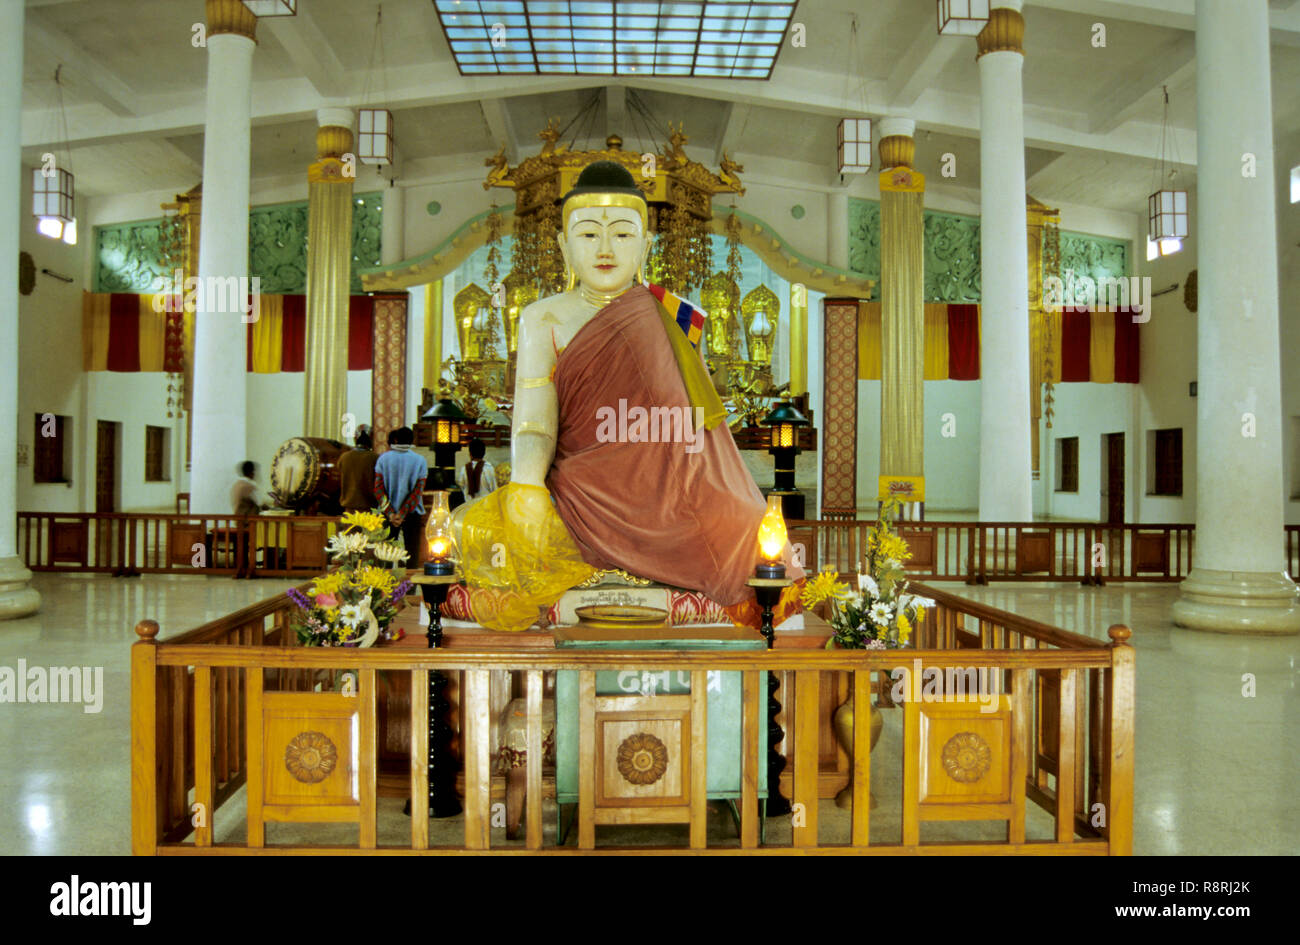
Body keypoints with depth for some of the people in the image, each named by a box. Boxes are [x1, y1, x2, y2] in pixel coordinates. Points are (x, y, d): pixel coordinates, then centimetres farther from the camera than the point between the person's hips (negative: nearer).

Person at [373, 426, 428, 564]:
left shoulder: (383, 458, -3)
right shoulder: (420, 461, -5)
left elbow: (378, 489, -8)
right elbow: (417, 492, -11)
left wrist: (390, 513, -10)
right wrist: (402, 514, -11)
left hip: (388, 513, 1)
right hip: (412, 513, -1)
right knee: (412, 554, 6)